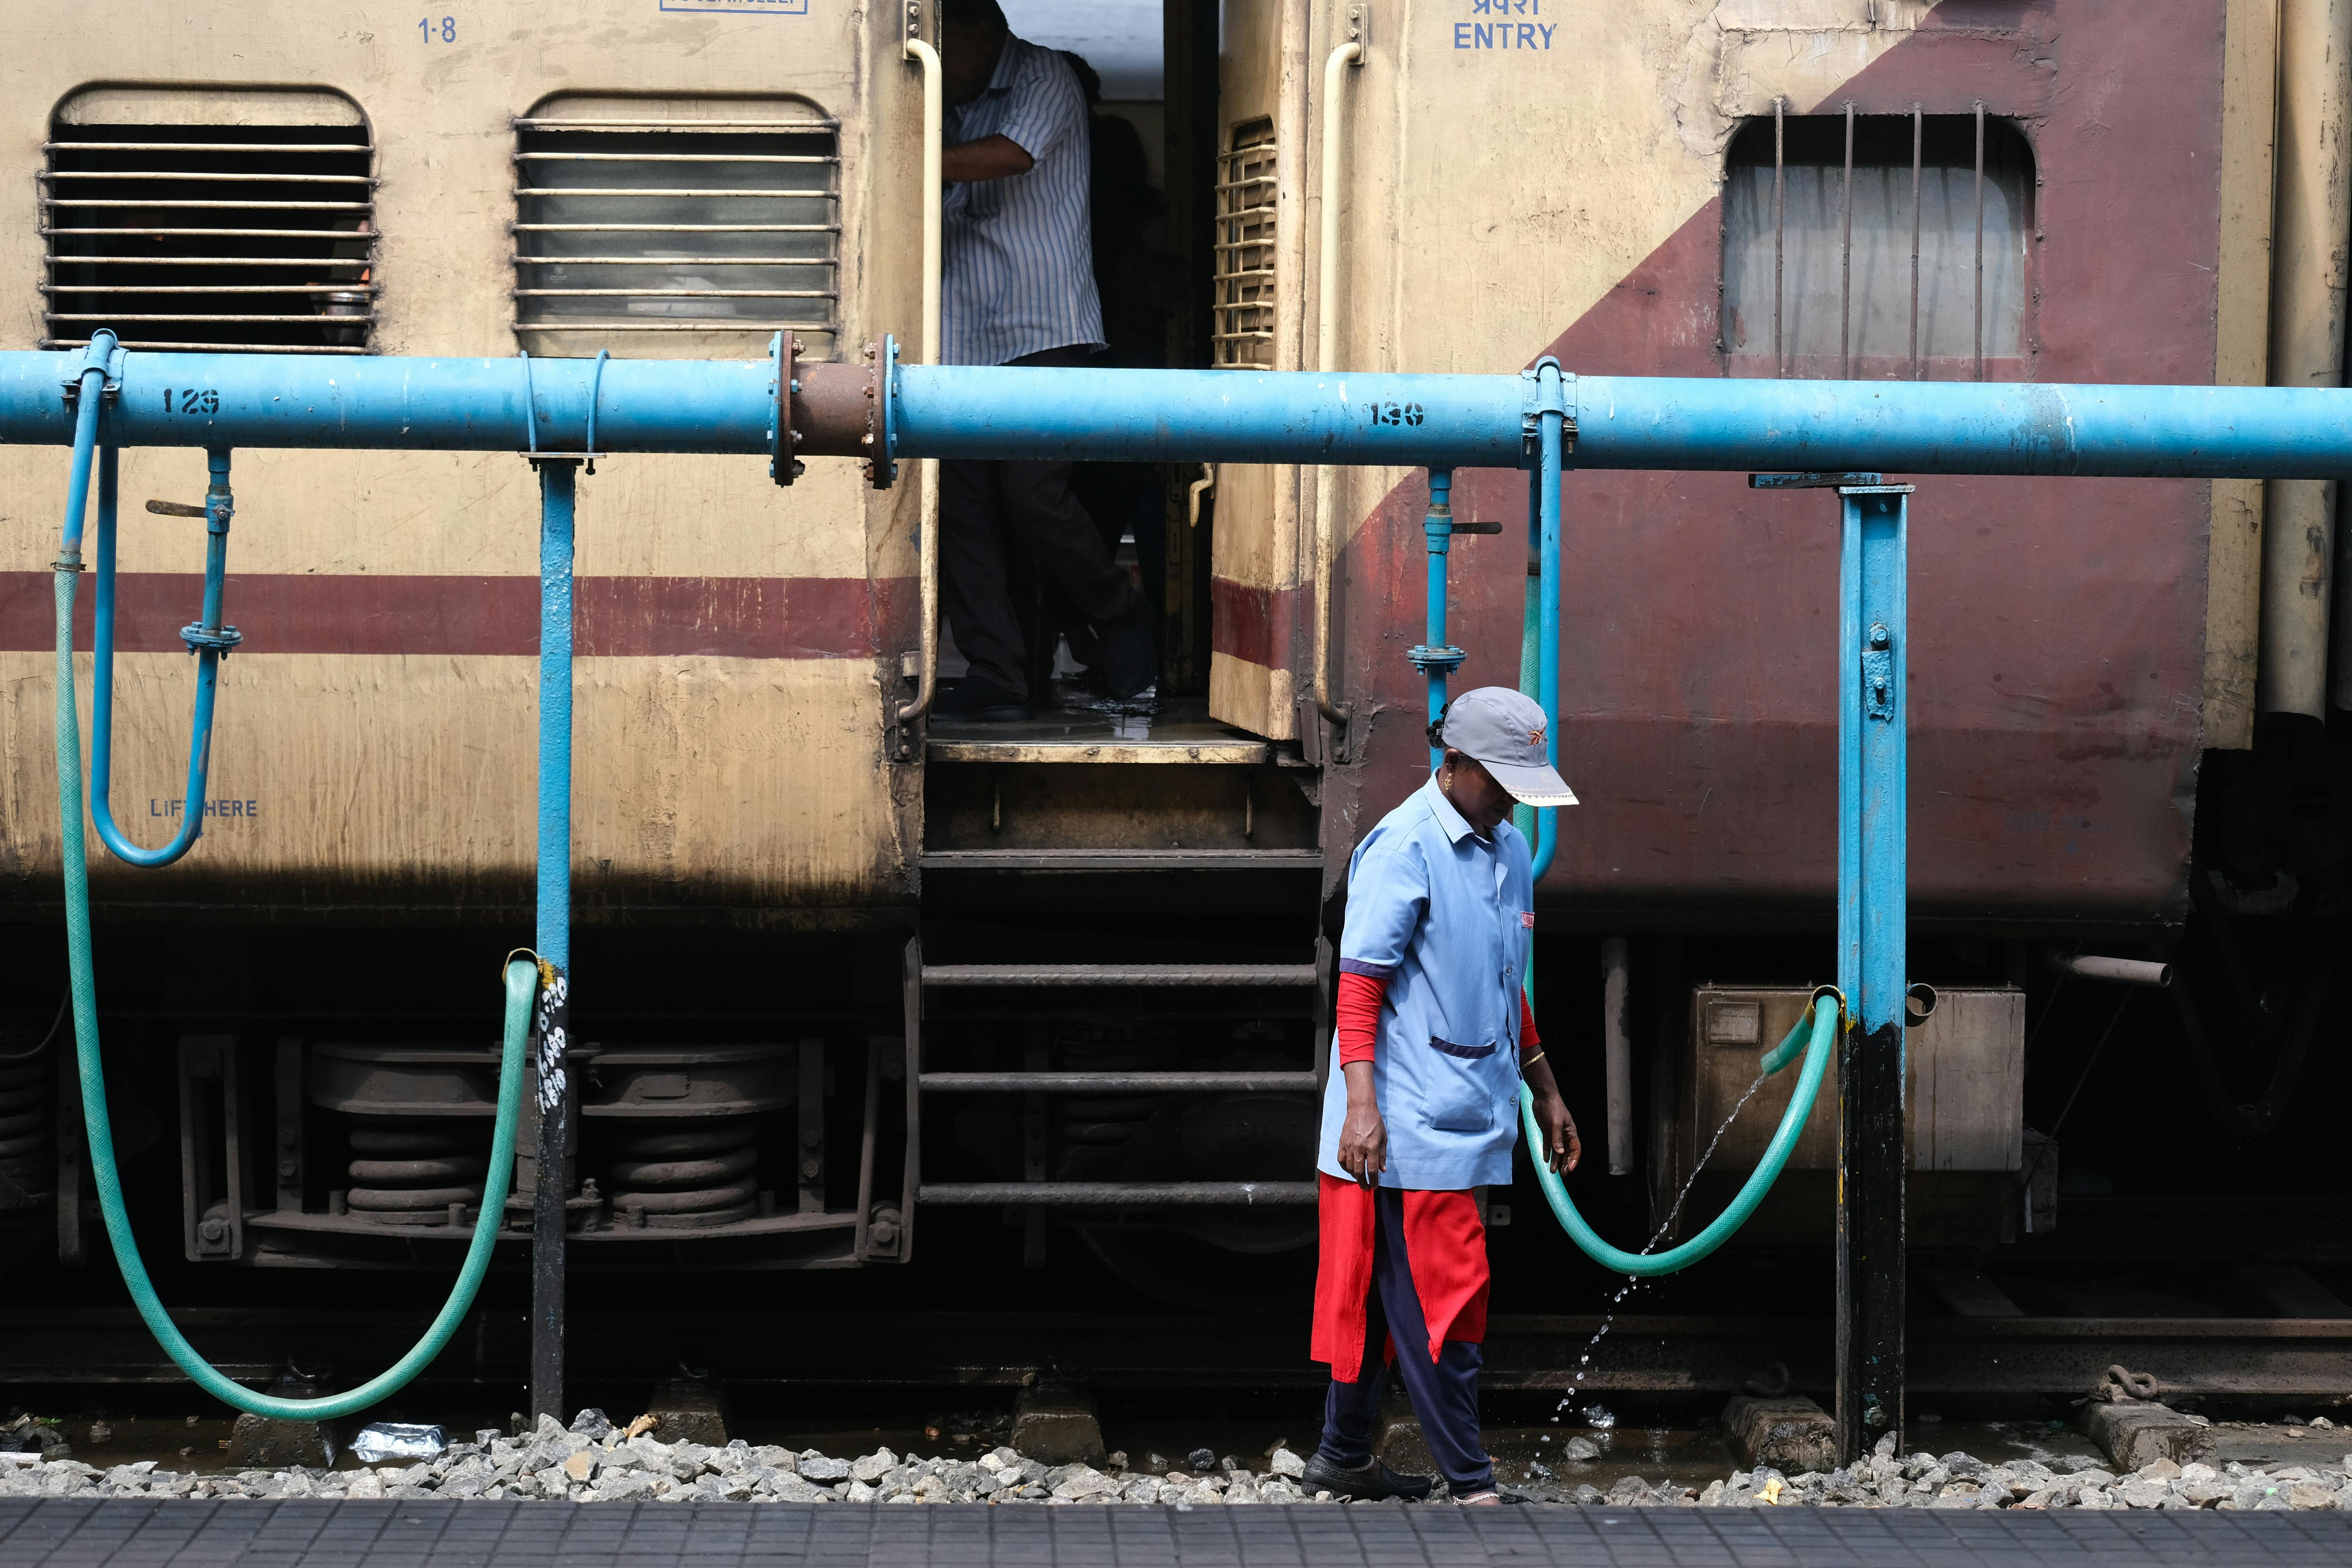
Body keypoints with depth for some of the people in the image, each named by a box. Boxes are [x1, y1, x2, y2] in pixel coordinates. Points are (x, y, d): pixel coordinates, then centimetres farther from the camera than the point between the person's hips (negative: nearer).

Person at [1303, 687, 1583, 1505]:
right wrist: (1361, 1104, -23)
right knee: (1441, 1296, -6)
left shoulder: (1509, 850, 15)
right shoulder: (1404, 847, -11)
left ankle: (1343, 1456, 22)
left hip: (1469, 1114, 8)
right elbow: (1360, 983, -15)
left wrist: (1545, 1091, 27)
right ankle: (1471, 1484, -4)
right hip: (1411, 1121, -8)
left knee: (1387, 1290, 14)